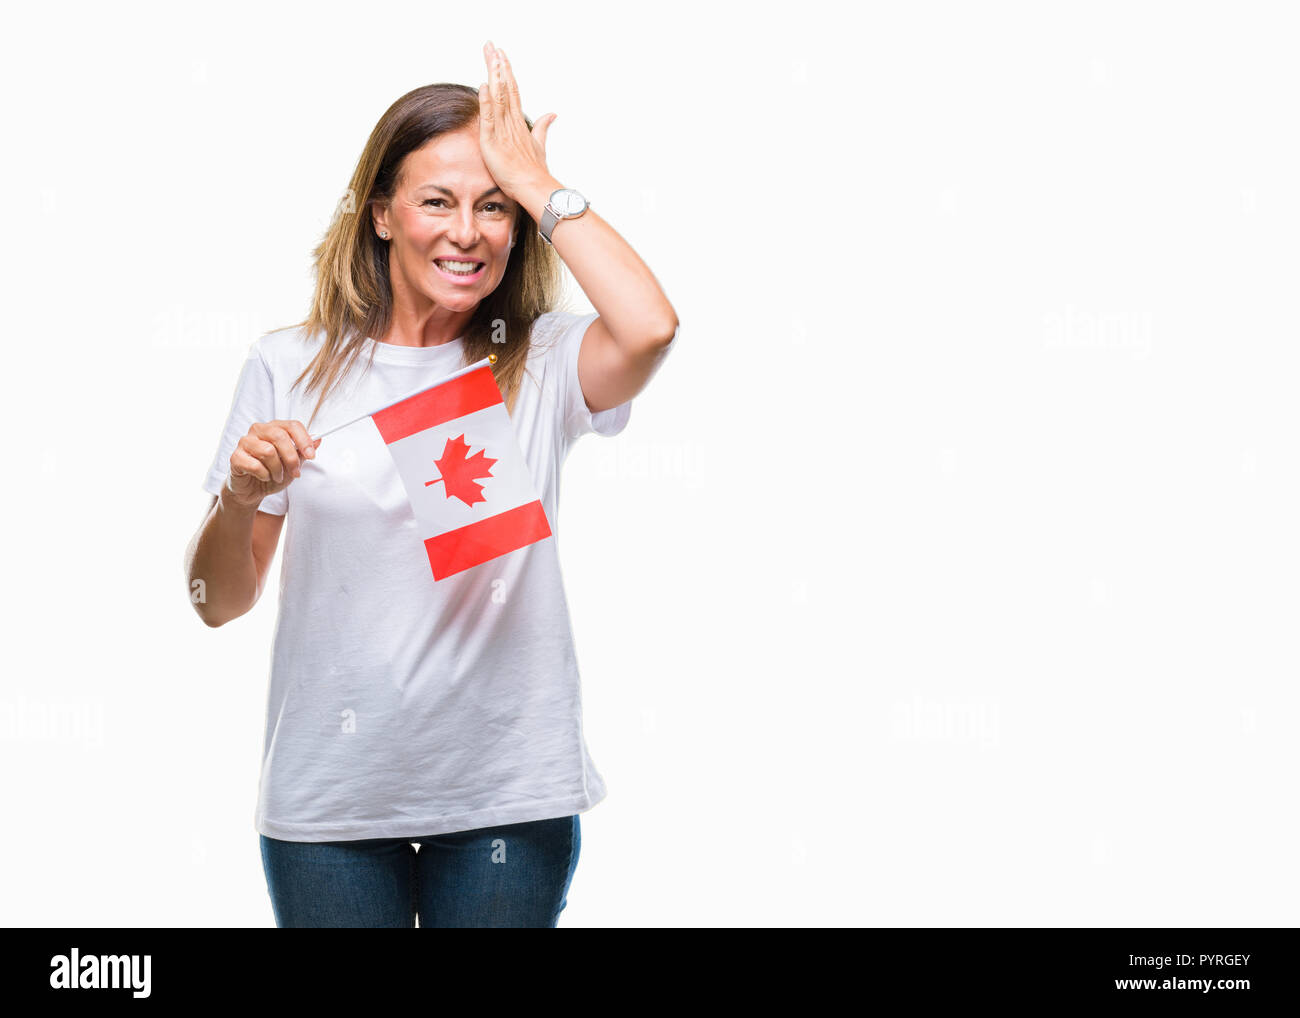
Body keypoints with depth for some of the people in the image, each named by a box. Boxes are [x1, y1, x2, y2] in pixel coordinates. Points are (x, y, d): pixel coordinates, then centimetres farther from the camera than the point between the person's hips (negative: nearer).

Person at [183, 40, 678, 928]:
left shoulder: (541, 364, 0)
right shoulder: (292, 367, 1)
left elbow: (650, 328, -24)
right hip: (331, 792, 1)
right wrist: (240, 499, -19)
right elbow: (219, 603, 3)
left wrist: (534, 183, -12)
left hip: (508, 795, 0)